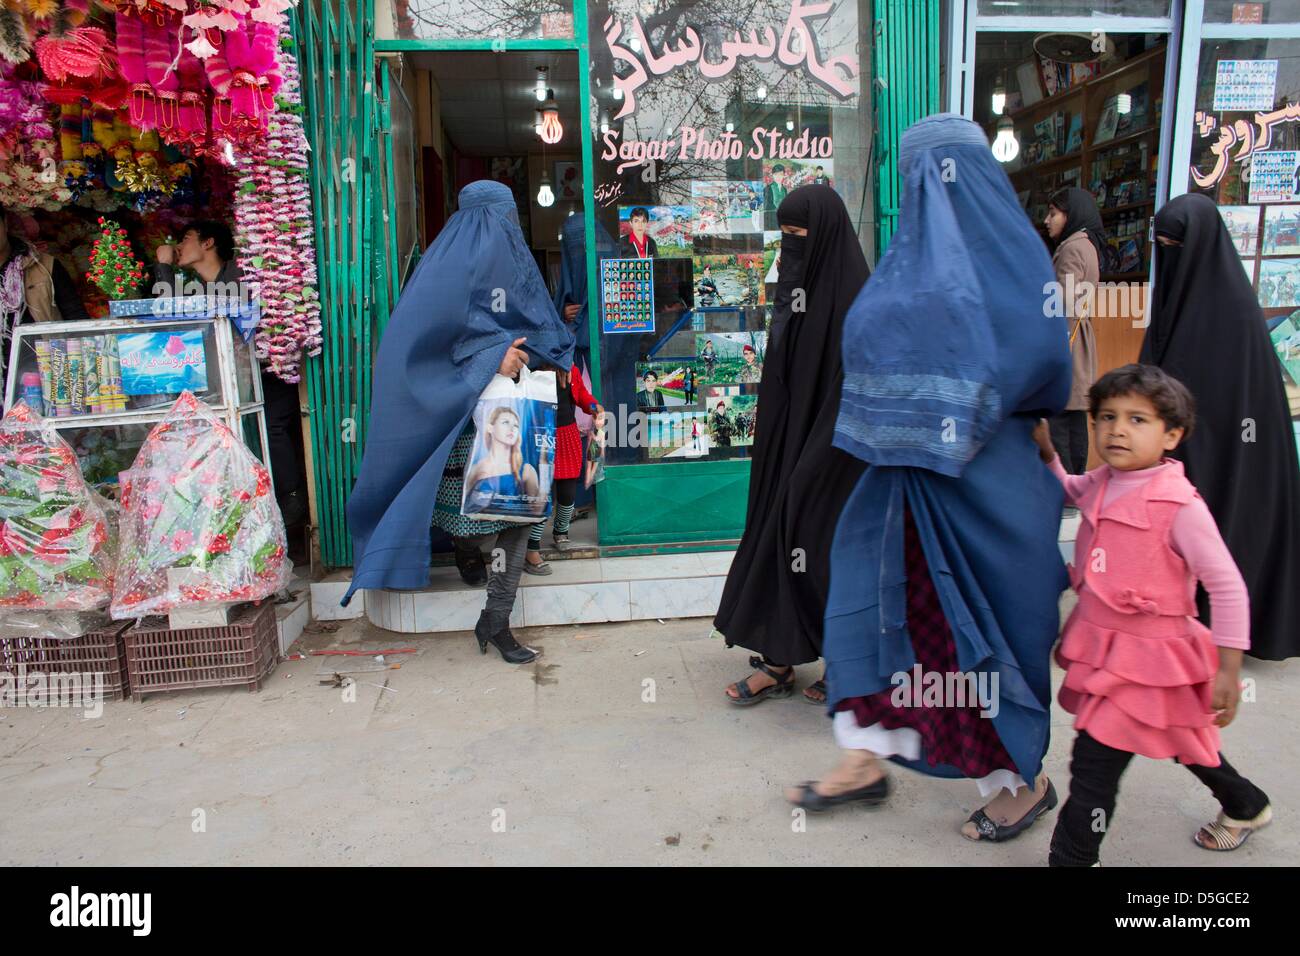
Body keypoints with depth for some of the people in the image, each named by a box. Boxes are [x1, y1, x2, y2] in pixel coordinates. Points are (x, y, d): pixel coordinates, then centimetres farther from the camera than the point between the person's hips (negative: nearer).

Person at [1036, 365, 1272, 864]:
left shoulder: (1180, 504, -21)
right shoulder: (1100, 484, 0)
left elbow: (1227, 586, -16)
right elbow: (1064, 491, 23)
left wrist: (1228, 669, -15)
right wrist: (1045, 450, 5)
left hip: (1145, 658, -8)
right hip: (1100, 649, 8)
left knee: (1095, 759, -6)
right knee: (1182, 741, 28)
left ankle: (1071, 856, 10)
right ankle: (1246, 806, 53)